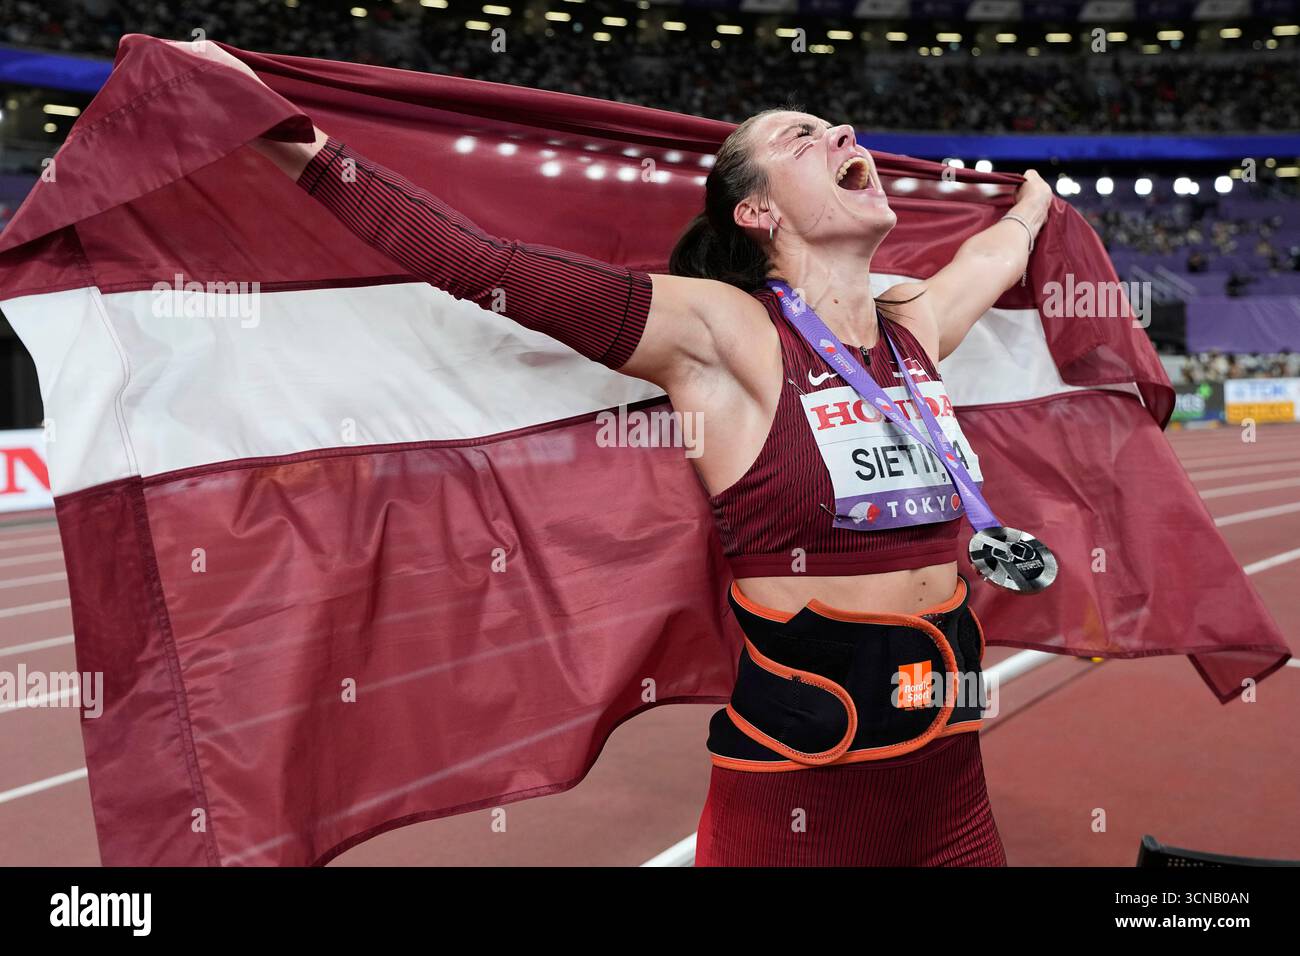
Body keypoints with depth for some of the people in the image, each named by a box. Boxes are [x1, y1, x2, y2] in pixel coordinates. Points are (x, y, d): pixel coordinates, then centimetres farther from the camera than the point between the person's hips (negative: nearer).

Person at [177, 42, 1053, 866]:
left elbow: (1001, 249, 29)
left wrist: (1037, 203, 49)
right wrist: (289, 140, -22)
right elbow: (481, 264, -20)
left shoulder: (914, 333, 6)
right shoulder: (723, 333, -12)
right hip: (798, 777, -6)